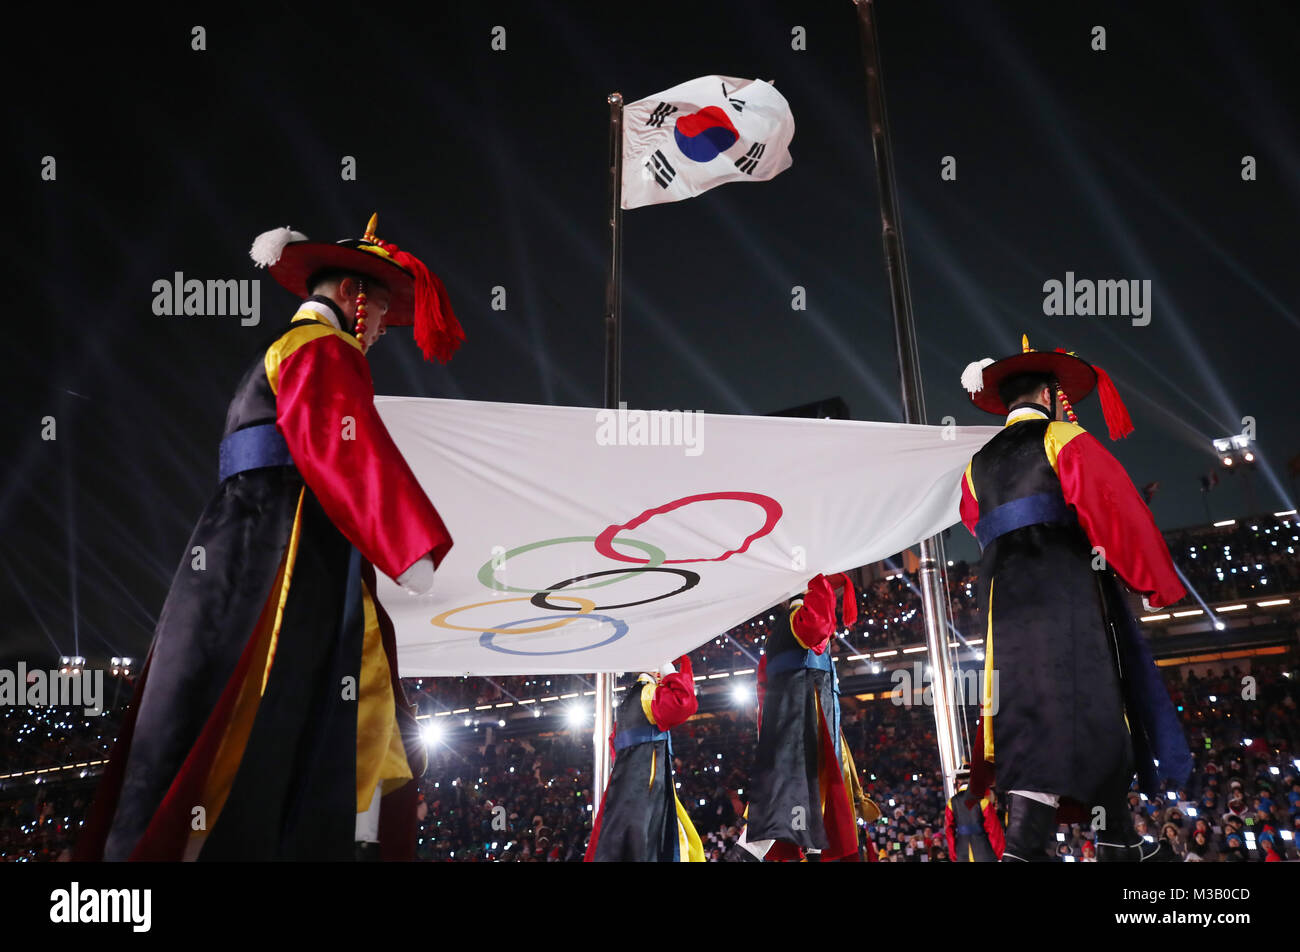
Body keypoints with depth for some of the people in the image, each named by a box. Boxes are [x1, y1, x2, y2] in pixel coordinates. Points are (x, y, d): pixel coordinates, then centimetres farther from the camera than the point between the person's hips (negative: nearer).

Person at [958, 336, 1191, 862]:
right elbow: (1116, 509, -5)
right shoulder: (1064, 438, 2)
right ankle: (1022, 849, -18)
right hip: (1066, 594, -6)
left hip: (1004, 599, 6)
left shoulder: (977, 466, 20)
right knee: (1064, 718, -8)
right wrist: (1156, 583, 1)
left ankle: (1118, 843, 18)